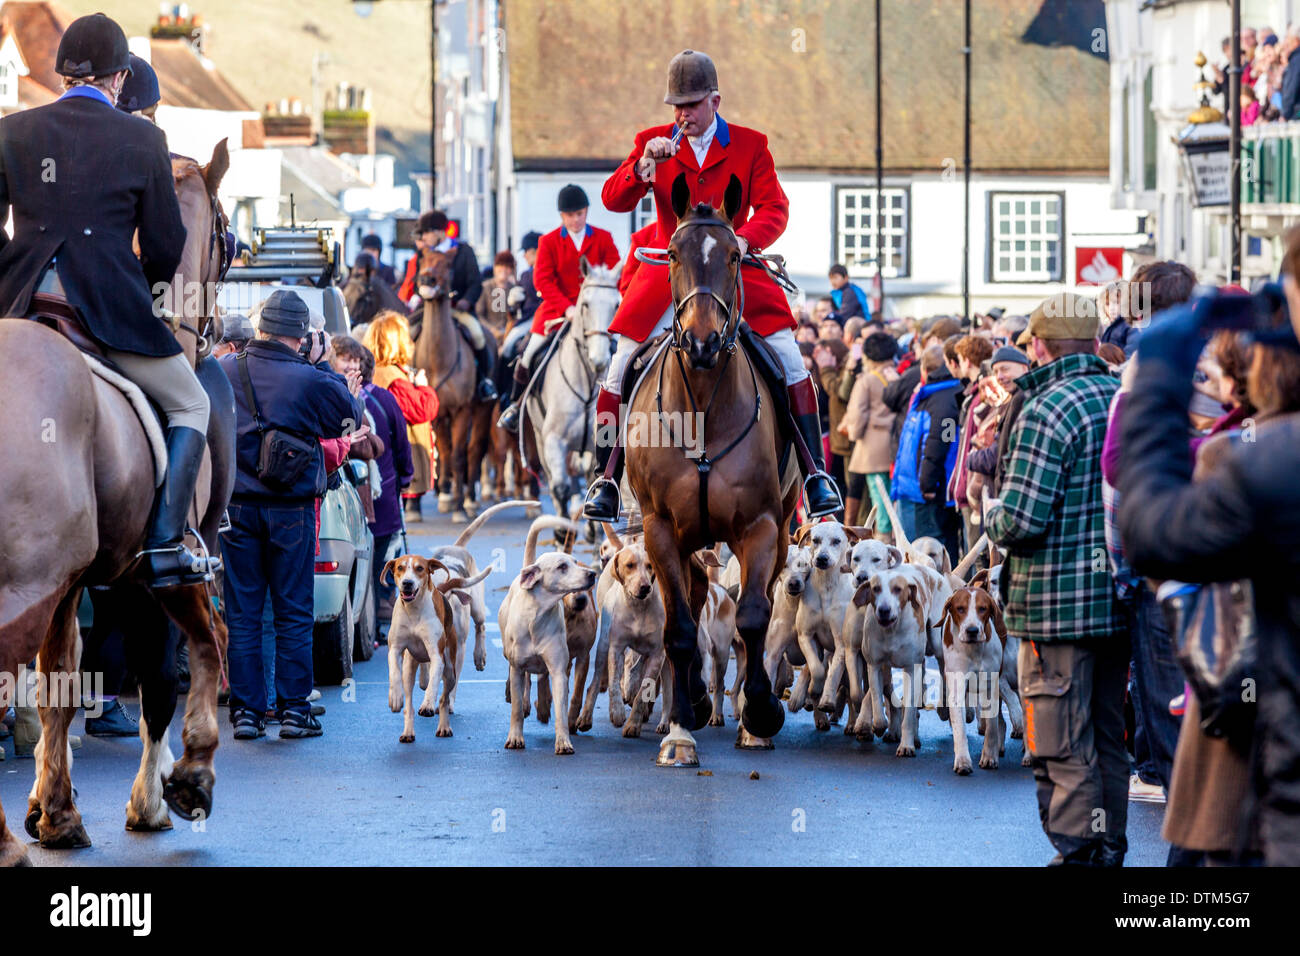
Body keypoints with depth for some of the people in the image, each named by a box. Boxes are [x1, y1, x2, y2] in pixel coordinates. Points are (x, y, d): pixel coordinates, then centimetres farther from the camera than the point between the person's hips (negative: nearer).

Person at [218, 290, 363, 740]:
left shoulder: (226, 371, -5)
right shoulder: (310, 380, -12)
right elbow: (350, 416, 4)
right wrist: (320, 366, 9)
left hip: (237, 506, 2)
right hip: (291, 510, -2)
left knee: (242, 614, 7)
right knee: (293, 613, 7)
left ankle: (245, 711, 6)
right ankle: (294, 709, 7)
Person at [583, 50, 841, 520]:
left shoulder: (750, 145, 2)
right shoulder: (652, 142, 4)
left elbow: (774, 207, -4)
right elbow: (613, 200, -5)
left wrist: (745, 239, -25)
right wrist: (643, 167, -26)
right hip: (668, 272, 1)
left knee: (790, 363, -14)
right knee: (620, 370, -10)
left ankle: (816, 474, -7)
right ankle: (606, 479, 0)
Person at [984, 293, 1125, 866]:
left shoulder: (1046, 411, -17)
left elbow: (1023, 519, -21)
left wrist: (992, 515, 0)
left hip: (1058, 604, -8)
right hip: (1121, 599, 8)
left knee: (1063, 752, -2)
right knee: (1107, 740, 17)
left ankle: (1079, 853, -1)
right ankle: (1109, 850, 24)